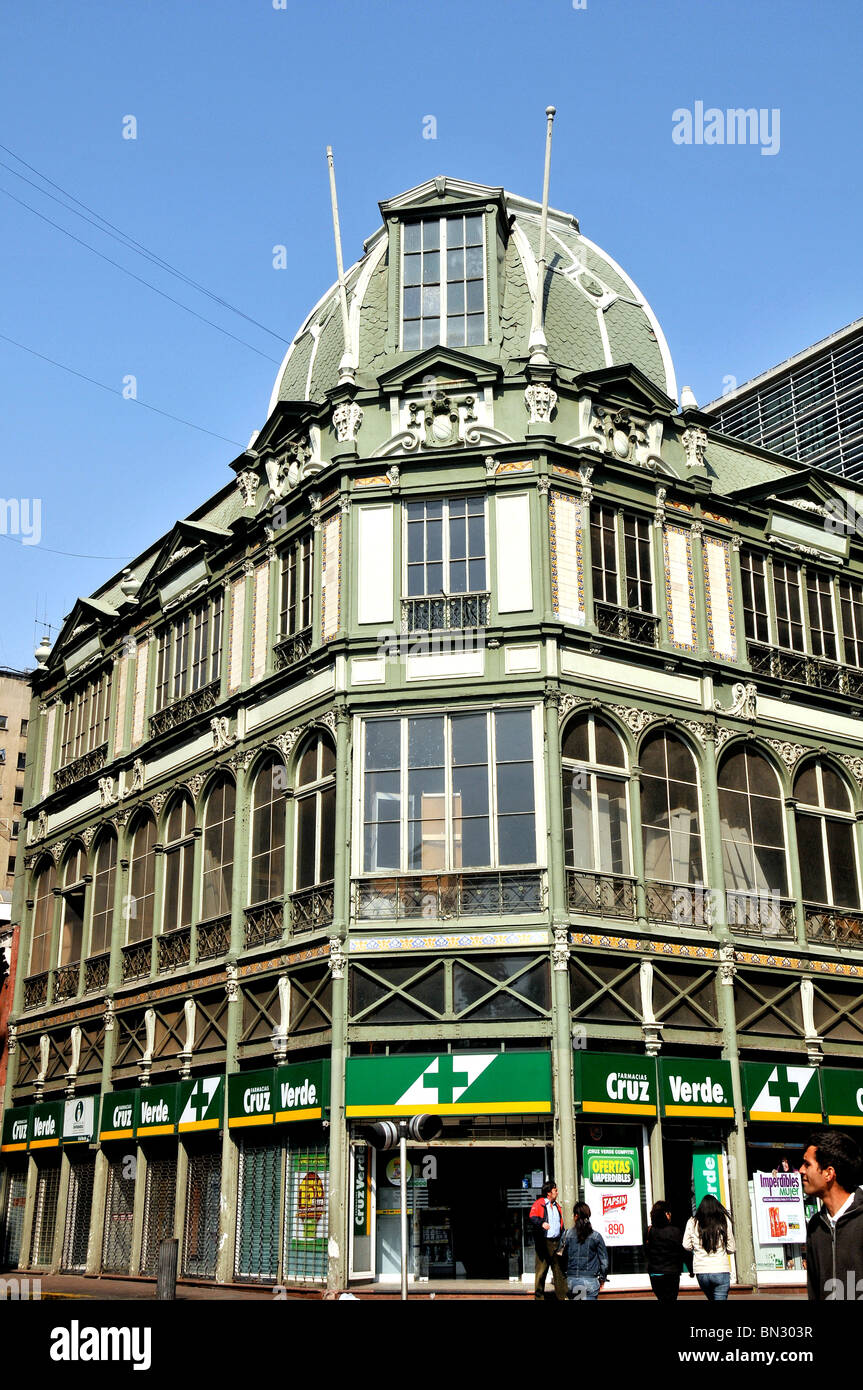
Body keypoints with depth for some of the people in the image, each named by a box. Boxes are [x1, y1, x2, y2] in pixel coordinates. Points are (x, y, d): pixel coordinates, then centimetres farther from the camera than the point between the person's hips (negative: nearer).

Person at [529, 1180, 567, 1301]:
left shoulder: (557, 1206, 18)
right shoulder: (539, 1204, -4)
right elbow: (533, 1217, -21)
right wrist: (542, 1223, -41)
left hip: (557, 1243, 6)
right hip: (544, 1242, -6)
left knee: (560, 1270, 7)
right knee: (541, 1270, -4)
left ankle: (561, 1296, 14)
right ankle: (539, 1296, 7)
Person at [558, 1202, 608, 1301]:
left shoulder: (567, 1234, -2)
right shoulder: (596, 1236, -4)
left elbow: (562, 1256, 3)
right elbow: (604, 1260, 0)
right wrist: (602, 1278, 13)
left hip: (572, 1280, 2)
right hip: (590, 1281, -2)